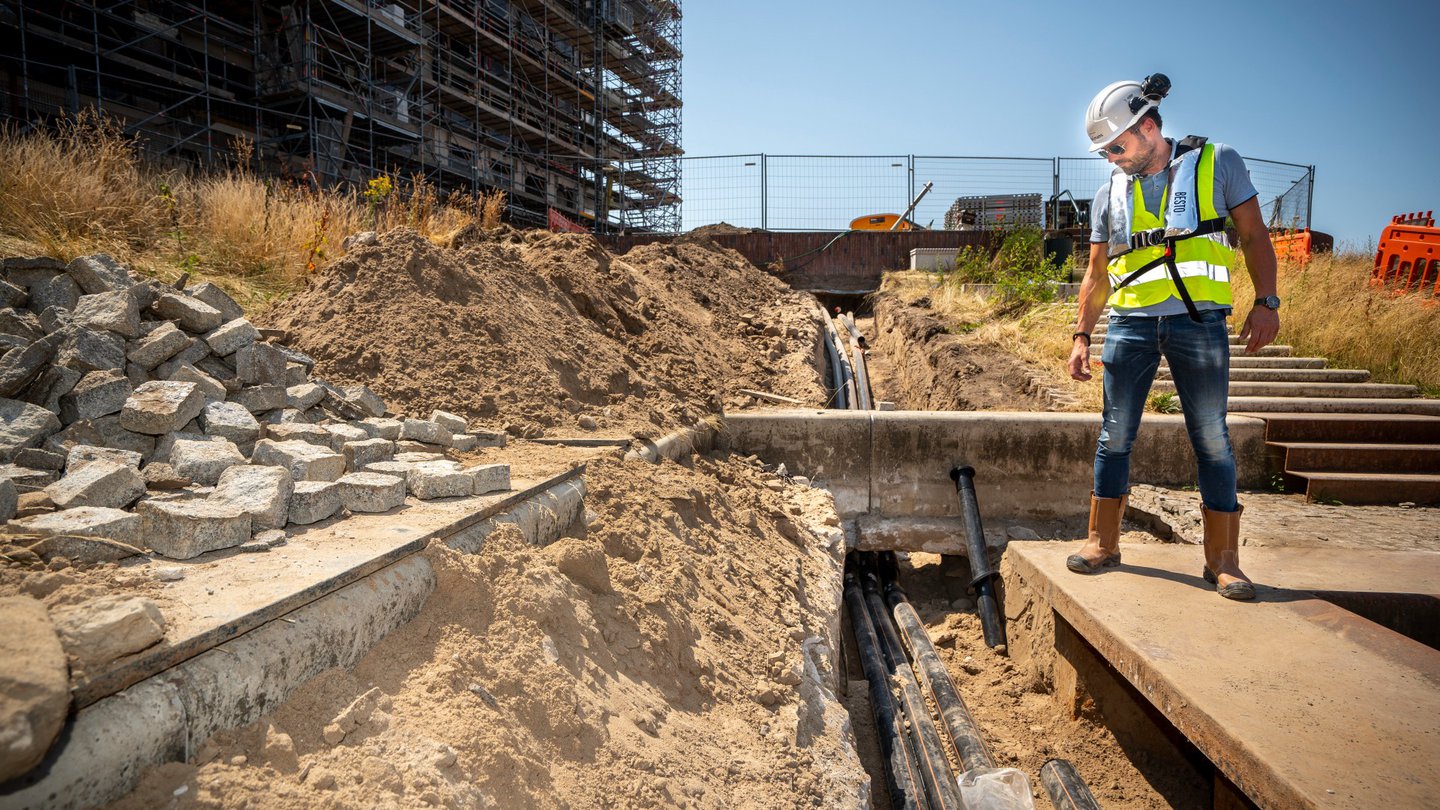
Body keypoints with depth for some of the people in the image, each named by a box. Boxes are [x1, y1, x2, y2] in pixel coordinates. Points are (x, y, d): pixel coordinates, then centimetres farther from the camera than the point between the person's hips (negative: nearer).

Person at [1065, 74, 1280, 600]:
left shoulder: (1217, 162, 5)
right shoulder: (1109, 194, 12)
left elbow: (1254, 234, 5)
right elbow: (1097, 274, 14)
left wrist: (1266, 301, -6)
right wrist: (1081, 335, 6)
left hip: (1200, 322, -2)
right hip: (1130, 324, 3)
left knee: (1212, 441, 1)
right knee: (1114, 437, 4)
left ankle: (1223, 559, 9)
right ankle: (1103, 542, 16)